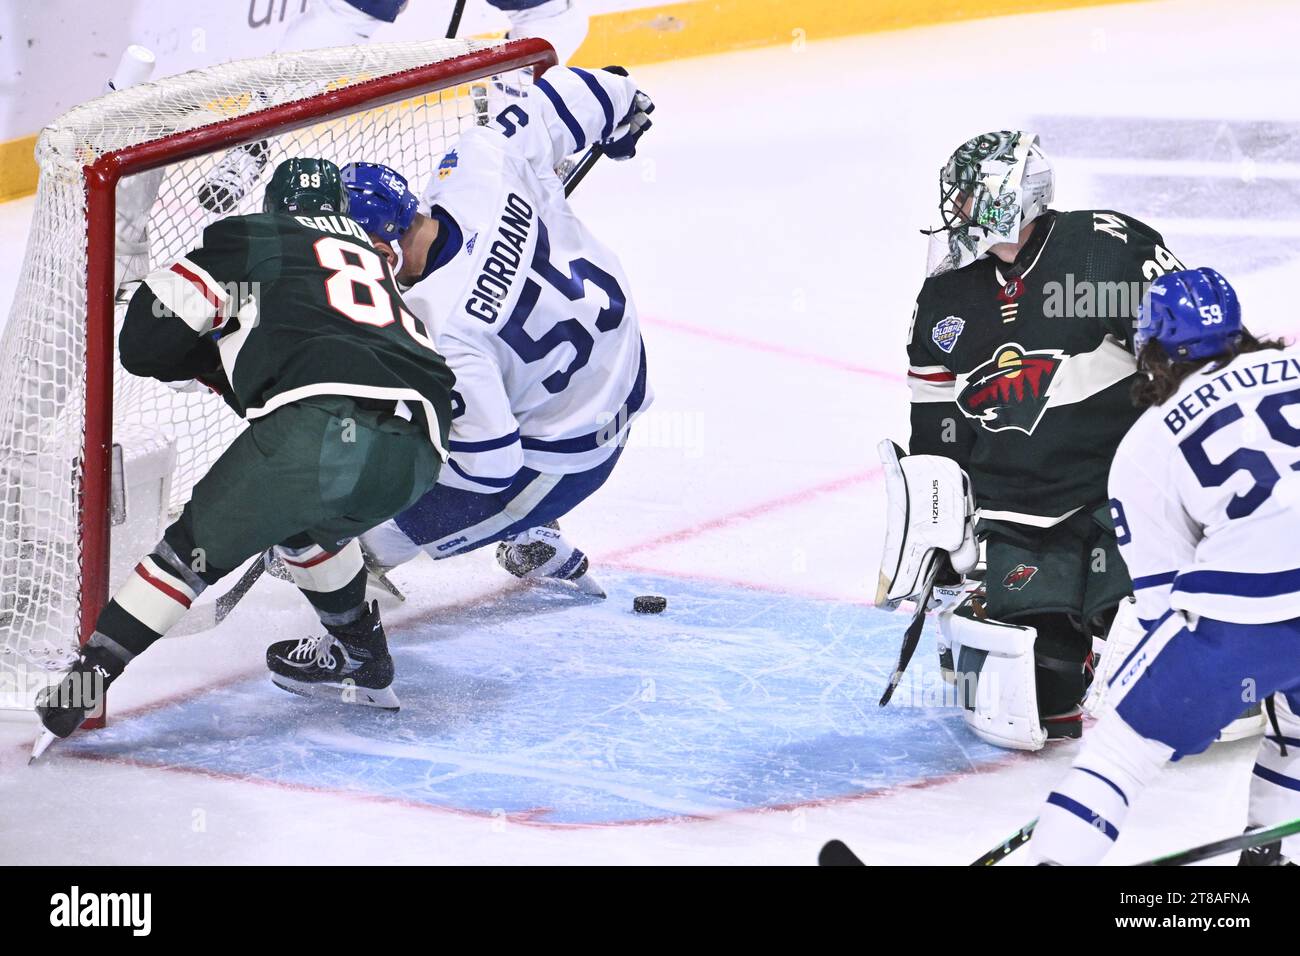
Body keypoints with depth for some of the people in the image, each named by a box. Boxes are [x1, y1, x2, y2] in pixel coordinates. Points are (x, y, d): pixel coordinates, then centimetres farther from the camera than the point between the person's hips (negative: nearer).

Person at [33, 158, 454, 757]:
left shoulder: (253, 237, 19)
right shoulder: (373, 261, 37)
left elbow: (146, 338, 13)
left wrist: (210, 357, 32)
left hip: (323, 423, -6)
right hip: (416, 453, 6)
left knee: (201, 541, 10)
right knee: (305, 522, 33)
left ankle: (91, 671, 7)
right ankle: (362, 662, 39)